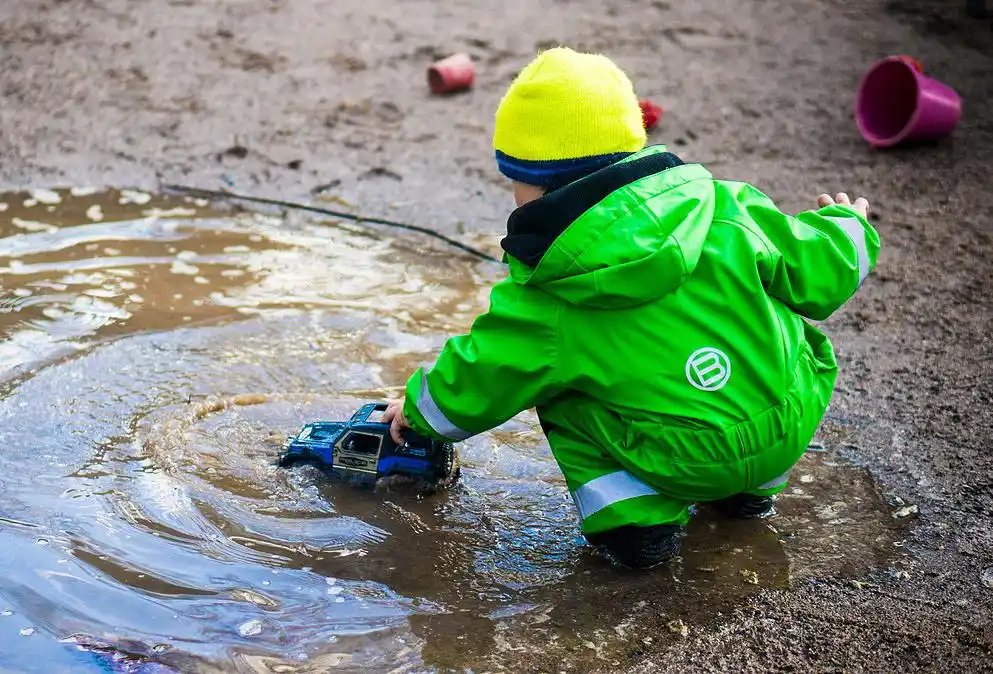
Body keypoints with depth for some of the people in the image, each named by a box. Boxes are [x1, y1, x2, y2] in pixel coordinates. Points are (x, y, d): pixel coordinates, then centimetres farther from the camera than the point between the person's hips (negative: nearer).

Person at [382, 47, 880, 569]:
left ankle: (632, 516, 2)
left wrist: (417, 407, 26)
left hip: (685, 467, -3)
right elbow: (816, 274, 3)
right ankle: (752, 489, 32)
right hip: (791, 431, 4)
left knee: (557, 391, 14)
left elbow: (471, 388, 3)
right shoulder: (726, 209, -7)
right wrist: (847, 229, 27)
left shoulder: (542, 302, -10)